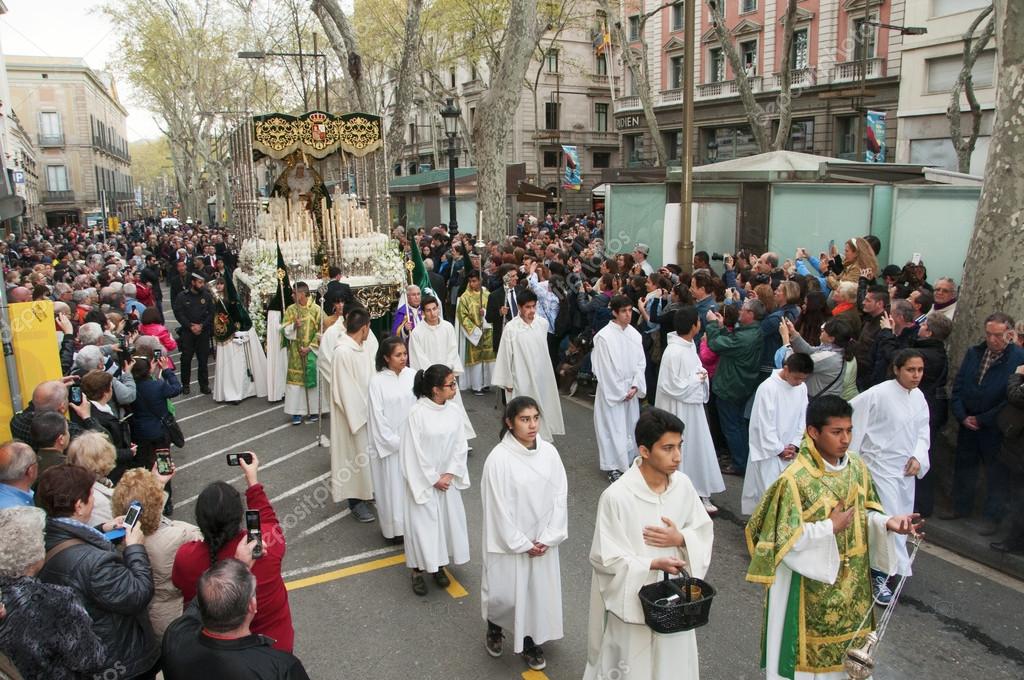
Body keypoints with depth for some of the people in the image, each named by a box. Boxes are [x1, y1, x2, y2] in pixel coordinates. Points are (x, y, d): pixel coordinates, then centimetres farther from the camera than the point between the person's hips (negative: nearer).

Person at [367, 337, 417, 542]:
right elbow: (377, 416, -9)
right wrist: (394, 441, -10)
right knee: (392, 485, 6)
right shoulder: (377, 381, -10)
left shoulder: (412, 375, -2)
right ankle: (394, 527, 19)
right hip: (389, 444, -3)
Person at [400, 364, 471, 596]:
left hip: (448, 480, 5)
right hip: (424, 480, -5)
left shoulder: (454, 411, -4)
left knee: (447, 521, 13)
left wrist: (449, 475, -9)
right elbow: (414, 451, -15)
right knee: (422, 523, 4)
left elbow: (460, 446, 1)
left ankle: (439, 566, 32)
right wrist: (433, 479, -12)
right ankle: (418, 571, 22)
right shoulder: (417, 413, -19)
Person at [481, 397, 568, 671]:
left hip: (542, 541, 4)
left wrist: (548, 538, -7)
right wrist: (522, 543, -12)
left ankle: (530, 641, 38)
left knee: (539, 591, 14)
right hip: (509, 542, -4)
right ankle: (494, 626, 40)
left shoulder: (549, 452, -8)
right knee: (504, 593, 7)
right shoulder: (498, 459, -21)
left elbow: (560, 495, -3)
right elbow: (499, 507, -16)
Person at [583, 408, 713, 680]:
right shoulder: (616, 496, -25)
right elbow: (605, 558, -18)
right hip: (632, 601, -5)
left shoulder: (683, 484, -9)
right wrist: (654, 564, -29)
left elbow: (705, 530, 5)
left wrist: (680, 538, -16)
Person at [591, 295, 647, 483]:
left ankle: (629, 461, 28)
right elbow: (604, 369, -14)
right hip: (611, 392, -5)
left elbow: (641, 363, 5)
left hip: (631, 391, 5)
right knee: (613, 428, 1)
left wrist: (635, 387, -7)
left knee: (630, 426, 13)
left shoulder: (634, 334, 1)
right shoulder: (604, 336, -15)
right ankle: (614, 467, 13)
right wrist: (620, 392, -11)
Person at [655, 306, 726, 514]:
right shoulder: (674, 352, -26)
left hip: (693, 405, 9)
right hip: (678, 409, -9)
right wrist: (698, 379, -14)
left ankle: (701, 495, 25)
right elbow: (675, 387, -25)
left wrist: (701, 374, -4)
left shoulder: (690, 345, 2)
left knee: (698, 448, 14)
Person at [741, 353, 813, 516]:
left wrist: (794, 445, -3)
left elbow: (802, 419, 6)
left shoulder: (802, 388, 0)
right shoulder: (768, 388, -19)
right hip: (769, 451, -6)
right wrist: (779, 450, -10)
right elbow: (765, 424, -17)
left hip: (789, 450, 6)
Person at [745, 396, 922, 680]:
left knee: (846, 643, 19)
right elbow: (784, 539, -20)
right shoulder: (795, 479, -23)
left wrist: (886, 522, -13)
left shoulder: (857, 467, -3)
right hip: (810, 589, -6)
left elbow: (865, 512, 7)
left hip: (851, 582, 6)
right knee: (810, 655, 10)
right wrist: (830, 528, -23)